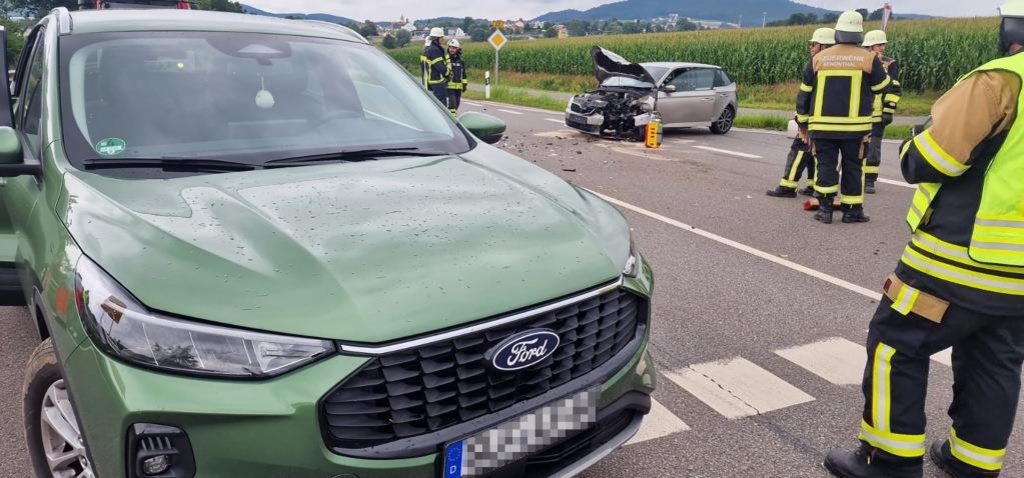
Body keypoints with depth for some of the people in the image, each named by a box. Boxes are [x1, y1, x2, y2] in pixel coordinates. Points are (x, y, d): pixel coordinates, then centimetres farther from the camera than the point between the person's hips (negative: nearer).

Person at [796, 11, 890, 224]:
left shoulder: (819, 58, 3)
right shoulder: (868, 59, -3)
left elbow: (804, 93, 7)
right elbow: (883, 87, 8)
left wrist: (802, 120, 17)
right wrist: (879, 68, 27)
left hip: (822, 125, 1)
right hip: (855, 126, -1)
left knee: (825, 164, 7)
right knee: (853, 166, 9)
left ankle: (825, 208, 2)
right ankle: (852, 210, 14)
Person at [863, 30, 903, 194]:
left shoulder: (890, 65, 2)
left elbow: (894, 90, -2)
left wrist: (889, 111, -9)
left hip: (877, 116, -2)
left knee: (873, 149, -2)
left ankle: (869, 181, 4)